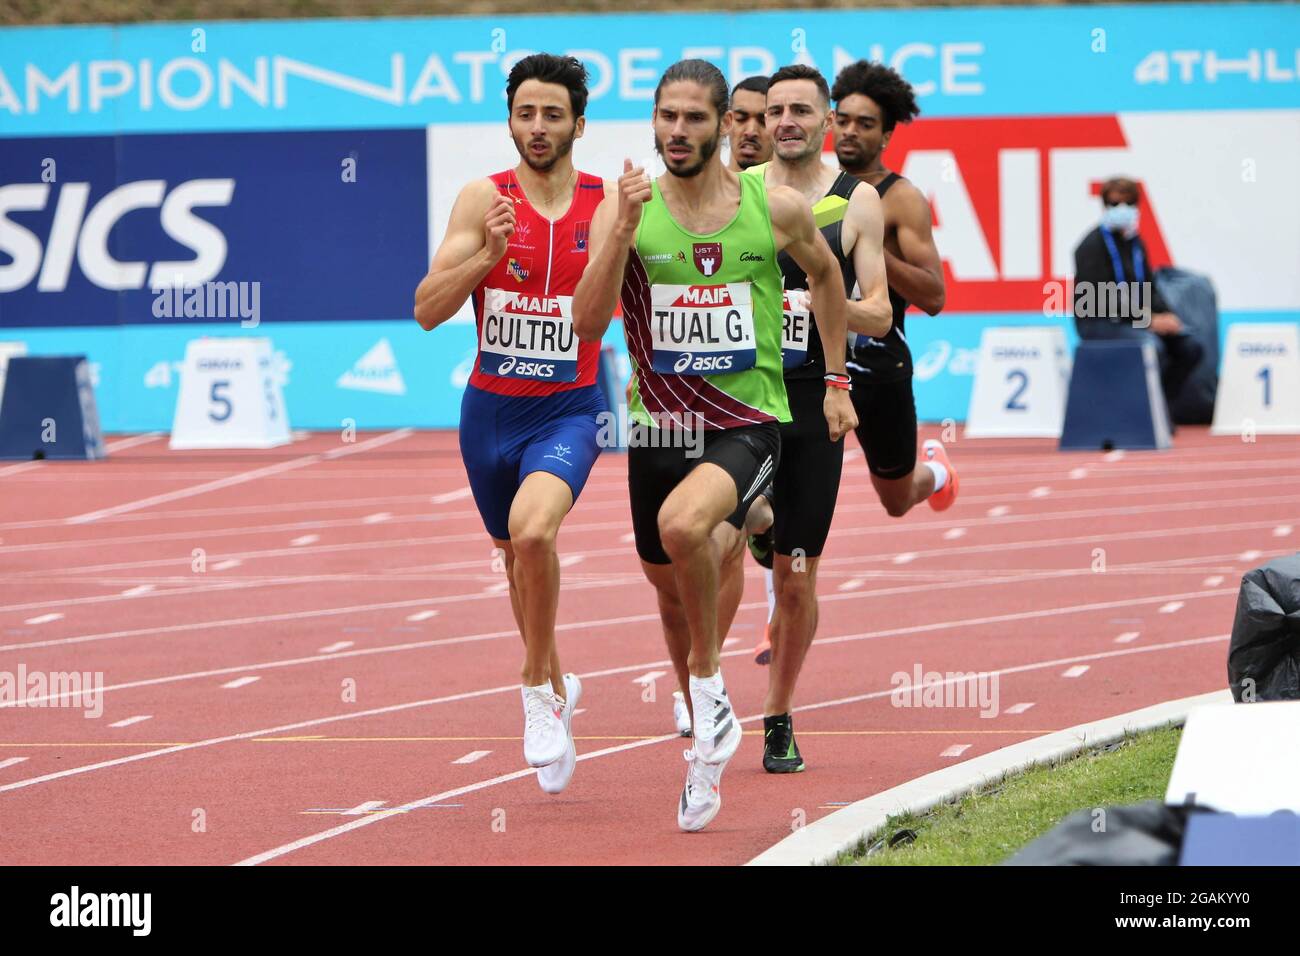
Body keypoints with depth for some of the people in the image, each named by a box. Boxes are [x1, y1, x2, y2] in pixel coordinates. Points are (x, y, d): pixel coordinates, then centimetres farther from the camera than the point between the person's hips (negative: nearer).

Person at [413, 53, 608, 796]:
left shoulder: (608, 206, -5)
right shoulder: (484, 201, -6)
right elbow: (428, 310, -10)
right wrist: (487, 254, -27)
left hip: (569, 409, -2)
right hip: (491, 408, 2)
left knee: (532, 530, -29)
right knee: (519, 554, 17)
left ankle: (539, 687, -11)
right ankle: (557, 688, 43)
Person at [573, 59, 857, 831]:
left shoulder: (776, 208, -6)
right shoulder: (625, 210, -6)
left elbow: (825, 273, 16)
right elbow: (588, 323, -15)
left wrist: (836, 380, 17)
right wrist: (625, 230, -26)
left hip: (747, 424, -3)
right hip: (660, 425, 3)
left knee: (683, 525, -33)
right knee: (672, 590, 16)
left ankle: (710, 679, -10)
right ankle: (707, 744, 40)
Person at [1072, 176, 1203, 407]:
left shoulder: (1135, 243, 14)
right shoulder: (1093, 245, -10)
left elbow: (1148, 289, 20)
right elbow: (1103, 297, -18)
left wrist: (1165, 315, -2)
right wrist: (1148, 320, -22)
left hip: (1134, 320, 8)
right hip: (1097, 322, -8)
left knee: (1190, 348, -6)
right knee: (1151, 345, -32)